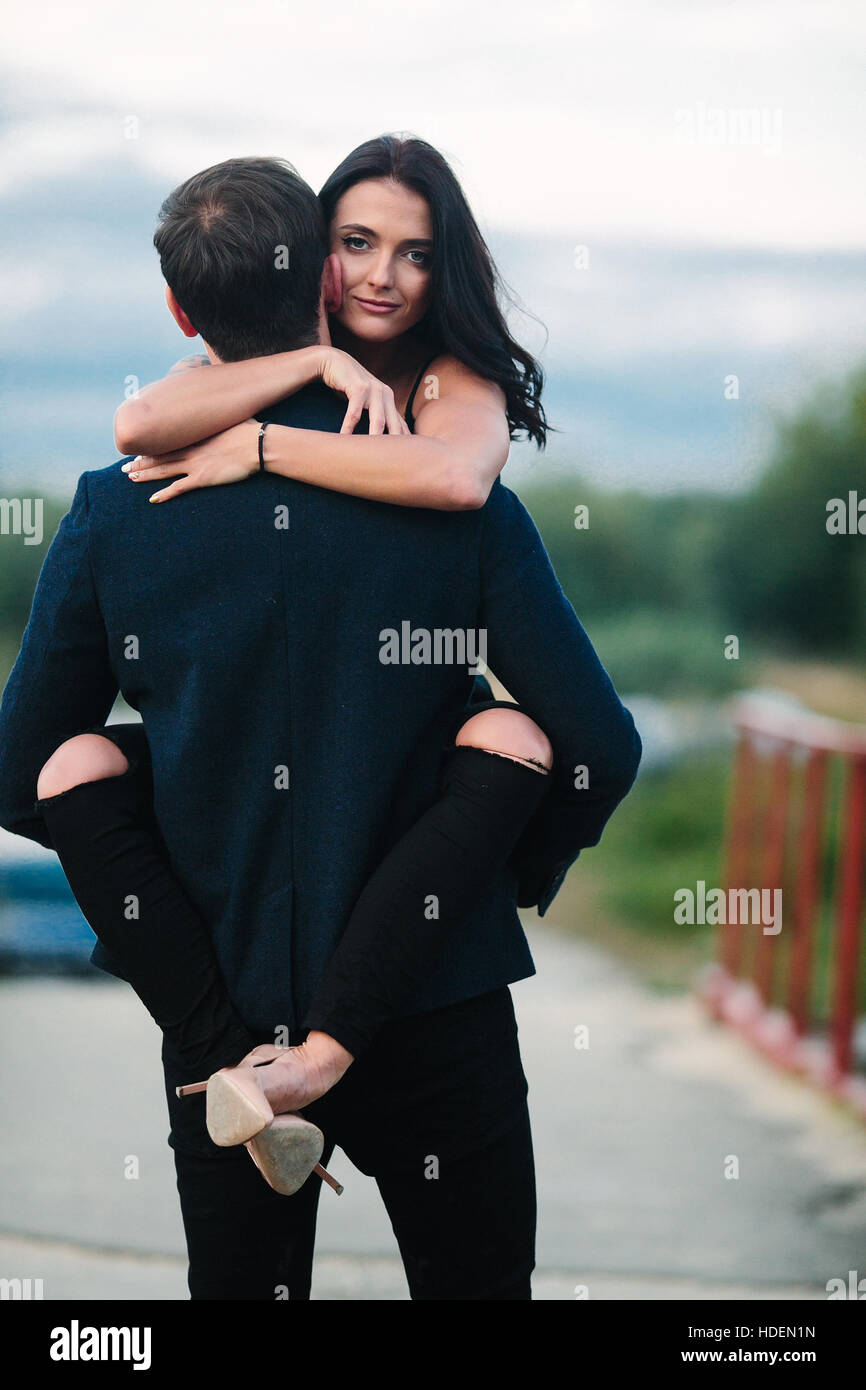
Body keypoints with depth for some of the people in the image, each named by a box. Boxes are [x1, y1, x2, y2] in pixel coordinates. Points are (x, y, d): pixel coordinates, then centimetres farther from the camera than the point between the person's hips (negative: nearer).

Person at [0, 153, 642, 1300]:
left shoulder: (113, 515, -6)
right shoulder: (462, 505, -9)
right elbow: (601, 749, -8)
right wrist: (516, 875, 11)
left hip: (218, 1021, 1)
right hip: (433, 1017, -1)